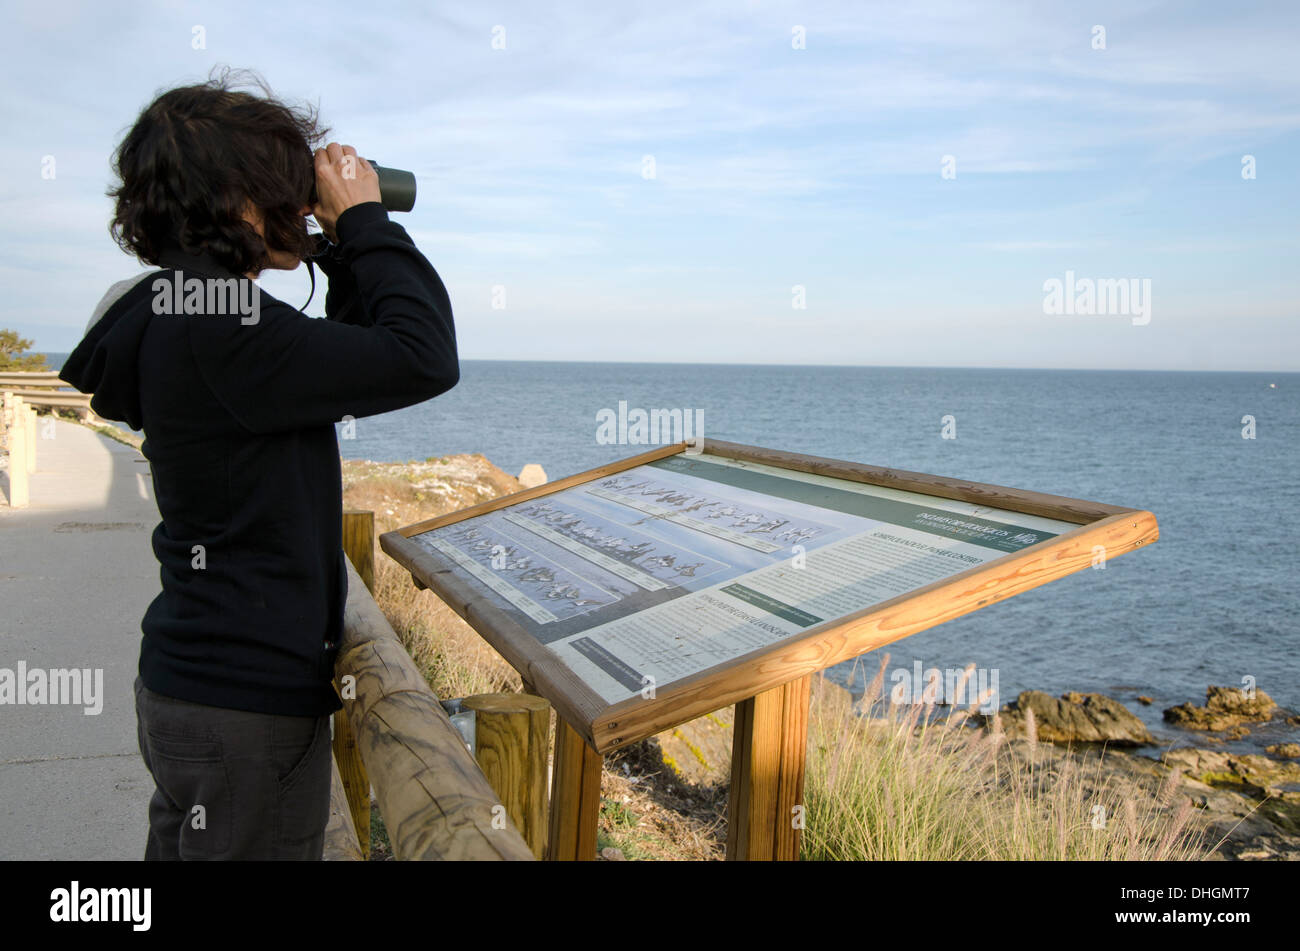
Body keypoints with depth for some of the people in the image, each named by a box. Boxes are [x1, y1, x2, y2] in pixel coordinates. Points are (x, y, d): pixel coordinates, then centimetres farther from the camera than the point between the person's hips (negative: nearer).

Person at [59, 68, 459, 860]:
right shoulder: (217, 326, -23)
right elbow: (422, 360, -26)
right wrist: (365, 222, -13)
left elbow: (346, 379, 17)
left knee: (187, 842, 23)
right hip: (246, 705, -10)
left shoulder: (180, 312, 9)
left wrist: (348, 247, 8)